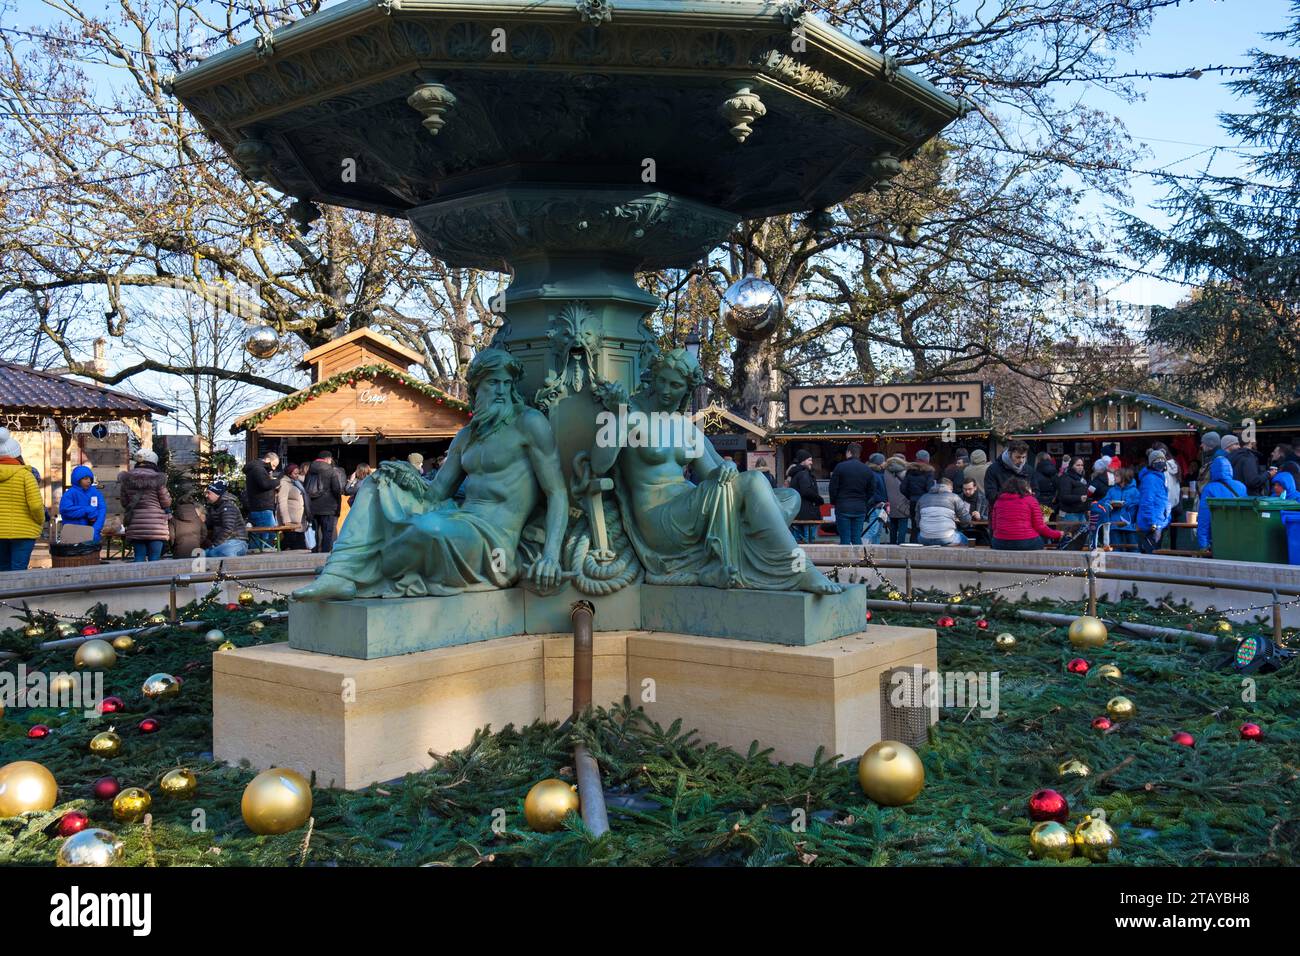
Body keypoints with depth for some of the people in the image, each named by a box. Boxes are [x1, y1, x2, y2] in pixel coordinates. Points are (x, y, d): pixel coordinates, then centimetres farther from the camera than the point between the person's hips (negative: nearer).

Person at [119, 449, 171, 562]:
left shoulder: (126, 479, 5)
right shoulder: (157, 479, -8)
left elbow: (124, 502, 11)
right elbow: (166, 503, -4)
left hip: (135, 525, 4)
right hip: (155, 524, -4)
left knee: (139, 557, 8)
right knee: (154, 559, 0)